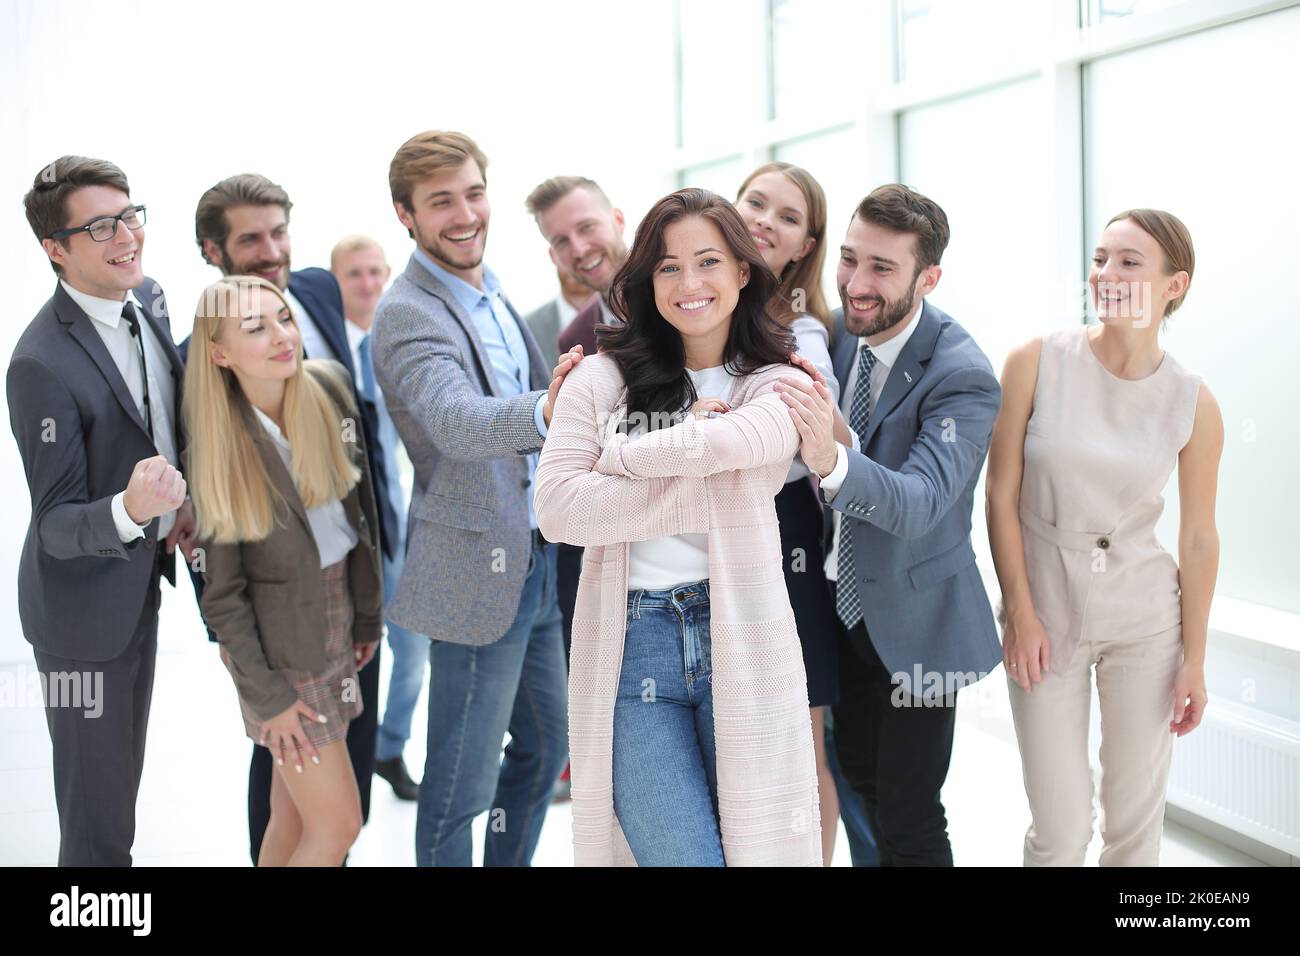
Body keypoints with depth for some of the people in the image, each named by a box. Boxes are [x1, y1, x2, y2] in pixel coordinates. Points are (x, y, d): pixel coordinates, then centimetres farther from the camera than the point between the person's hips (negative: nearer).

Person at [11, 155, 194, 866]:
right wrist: (130, 510, -45)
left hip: (142, 582, 8)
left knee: (122, 776, 26)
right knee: (98, 821, 2)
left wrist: (178, 501, -2)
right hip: (84, 606, -8)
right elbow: (57, 524, -25)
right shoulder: (44, 363, -29)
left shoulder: (148, 300, -3)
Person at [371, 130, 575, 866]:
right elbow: (457, 423, -38)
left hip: (538, 564, 9)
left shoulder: (493, 295, 9)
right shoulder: (409, 315, -18)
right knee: (463, 787, 1)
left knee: (545, 747, 20)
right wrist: (545, 411, -54)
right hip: (480, 573, -9)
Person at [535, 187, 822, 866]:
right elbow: (556, 507, -8)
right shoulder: (601, 378, 5)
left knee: (756, 845, 6)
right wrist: (695, 493, -10)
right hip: (631, 644, 0)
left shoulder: (778, 388, 5)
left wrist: (612, 455, -4)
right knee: (682, 856, -5)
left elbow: (722, 443, -18)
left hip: (740, 639, 1)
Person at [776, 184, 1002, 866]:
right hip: (845, 604, 7)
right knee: (858, 771, 22)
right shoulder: (840, 331, -3)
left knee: (908, 821, 0)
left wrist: (832, 462, -53)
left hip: (913, 621, -7)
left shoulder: (962, 377, -24)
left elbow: (921, 503, -37)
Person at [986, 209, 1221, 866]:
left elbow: (1198, 537, 1)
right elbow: (1002, 498, -5)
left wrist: (1194, 659, 4)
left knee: (1136, 819, 9)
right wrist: (1020, 613, -7)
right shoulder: (1036, 363, -8)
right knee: (1060, 829, 2)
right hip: (1044, 610, -1)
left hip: (1144, 617, 1)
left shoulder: (1193, 405, -5)